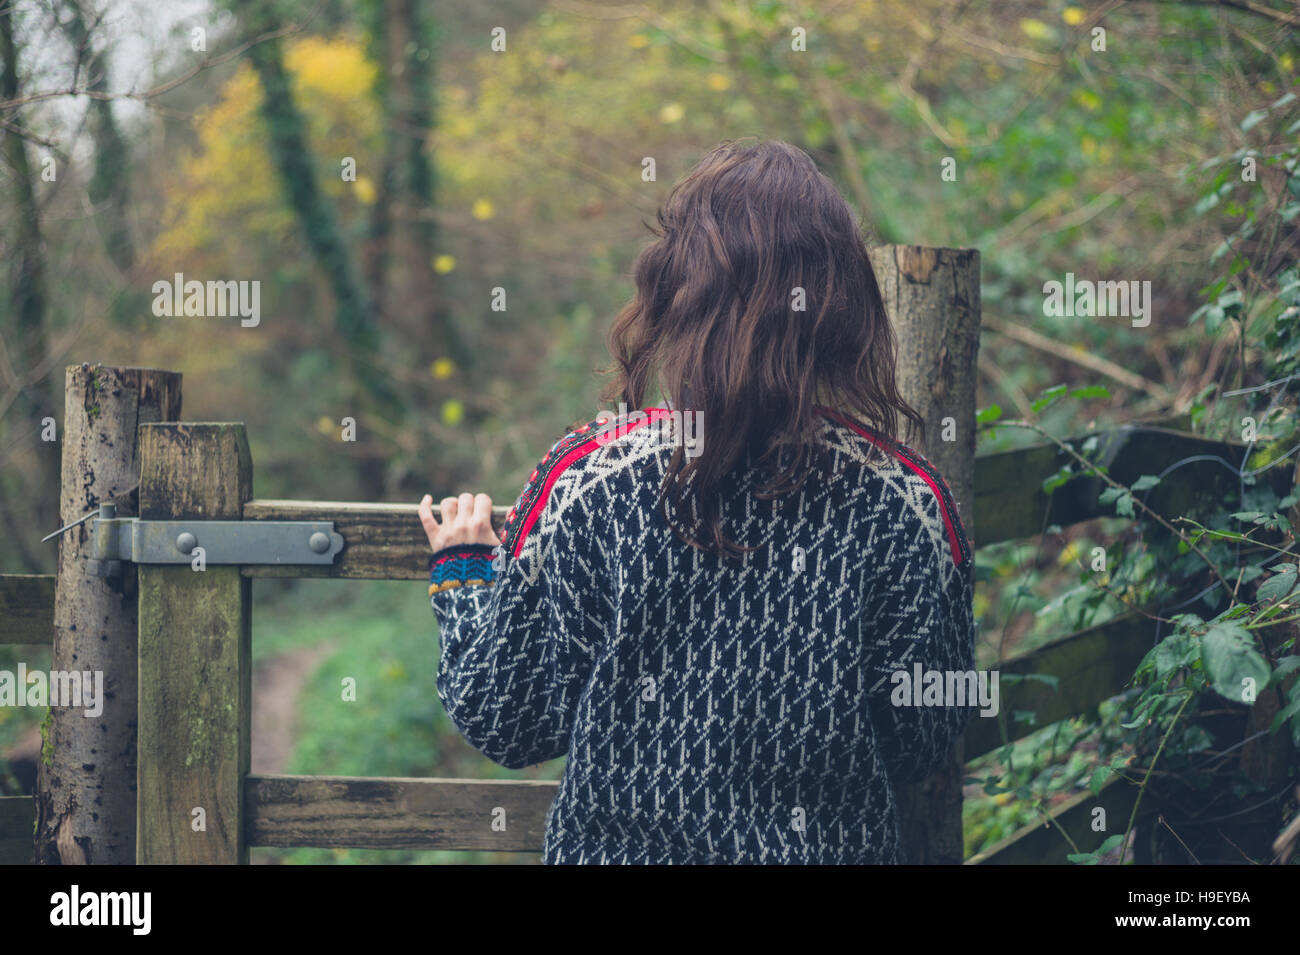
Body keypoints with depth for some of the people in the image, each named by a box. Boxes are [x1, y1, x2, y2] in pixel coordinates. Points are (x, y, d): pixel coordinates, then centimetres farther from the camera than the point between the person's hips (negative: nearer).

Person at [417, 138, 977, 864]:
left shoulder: (586, 479, -15)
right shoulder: (907, 502, -12)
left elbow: (504, 722, -6)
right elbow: (924, 742, -4)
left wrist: (463, 577, 10)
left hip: (622, 843, 0)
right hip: (838, 846, 1)